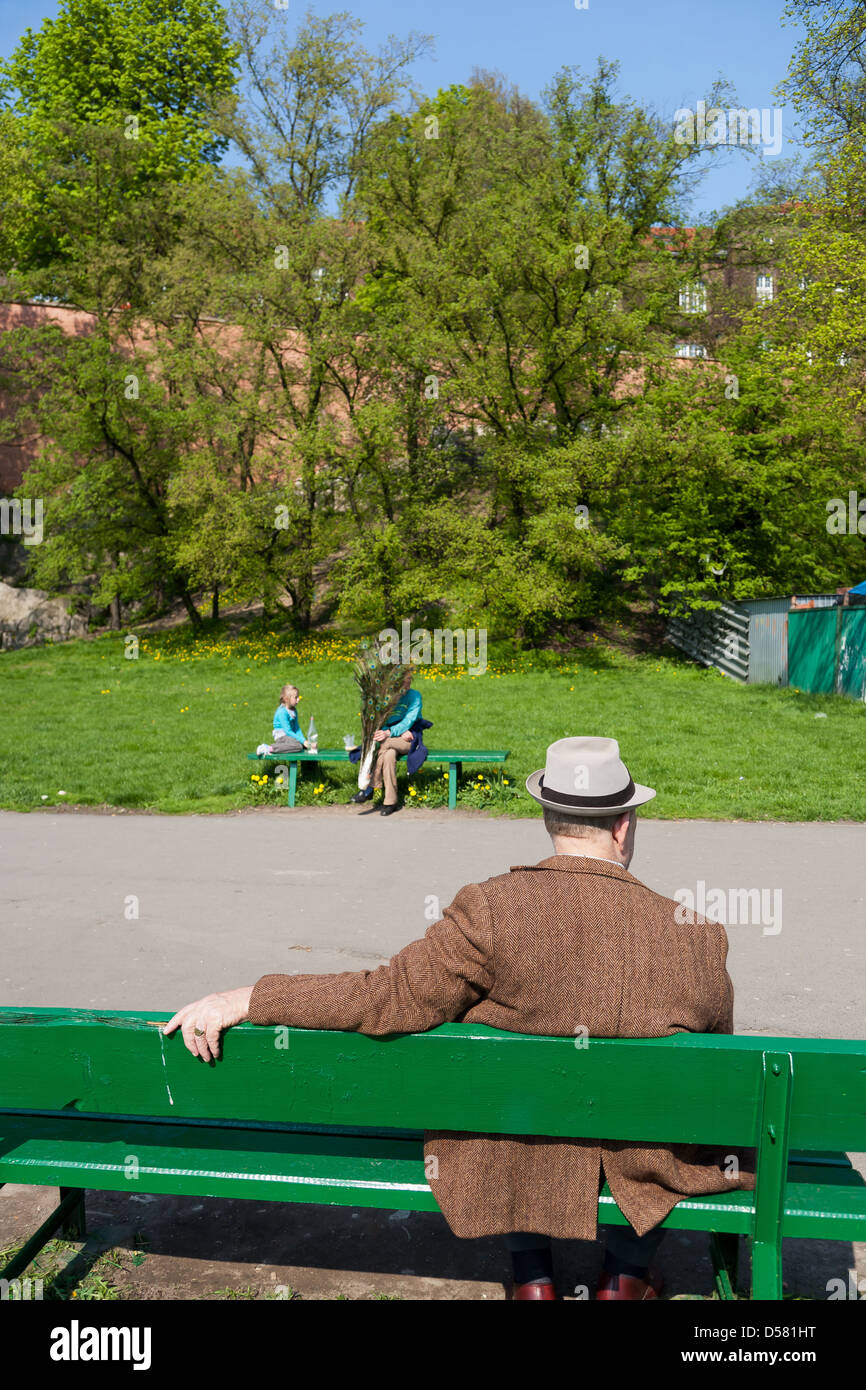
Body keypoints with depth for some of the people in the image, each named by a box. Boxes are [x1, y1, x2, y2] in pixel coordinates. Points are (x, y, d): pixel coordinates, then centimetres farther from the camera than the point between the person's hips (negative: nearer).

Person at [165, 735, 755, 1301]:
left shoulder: (492, 909, -25)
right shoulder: (694, 937, -18)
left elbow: (392, 997, -24)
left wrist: (241, 1001, -16)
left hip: (512, 1166, 0)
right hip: (647, 1168, 0)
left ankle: (532, 1273, 38)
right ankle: (626, 1272, 35)